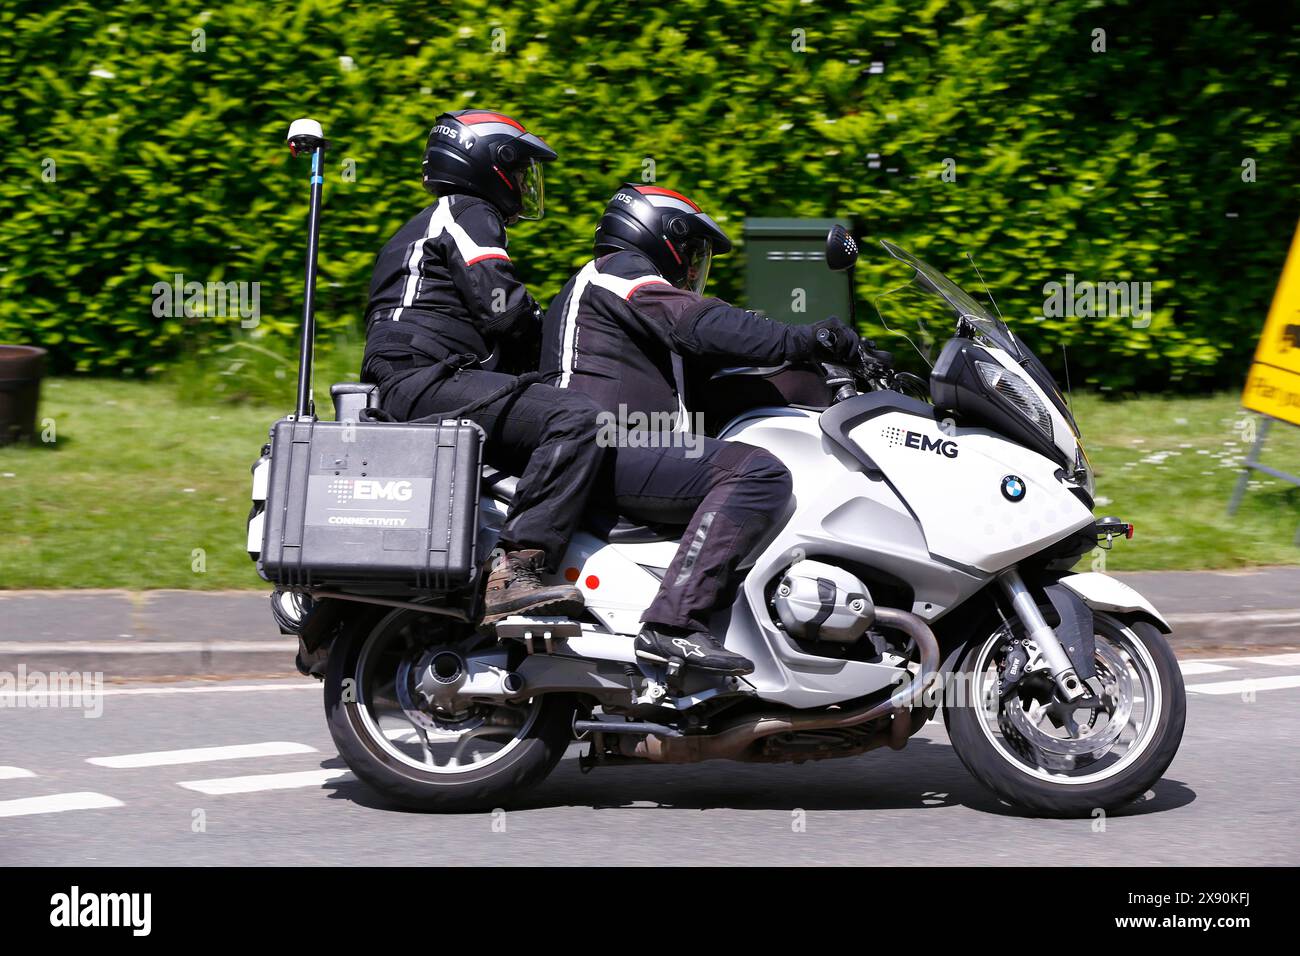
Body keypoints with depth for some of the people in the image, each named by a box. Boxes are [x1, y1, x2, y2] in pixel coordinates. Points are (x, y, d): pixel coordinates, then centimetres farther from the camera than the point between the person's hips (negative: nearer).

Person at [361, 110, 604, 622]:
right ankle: (512, 574, -37)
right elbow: (502, 309, -12)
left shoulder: (417, 229, 33)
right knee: (575, 420, -26)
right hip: (427, 381, -11)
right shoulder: (470, 214, 1)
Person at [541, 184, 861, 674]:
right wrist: (800, 341, -18)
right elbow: (699, 325, -16)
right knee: (758, 473, -26)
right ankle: (674, 621, -37)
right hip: (612, 450, -11)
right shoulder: (622, 271, 1)